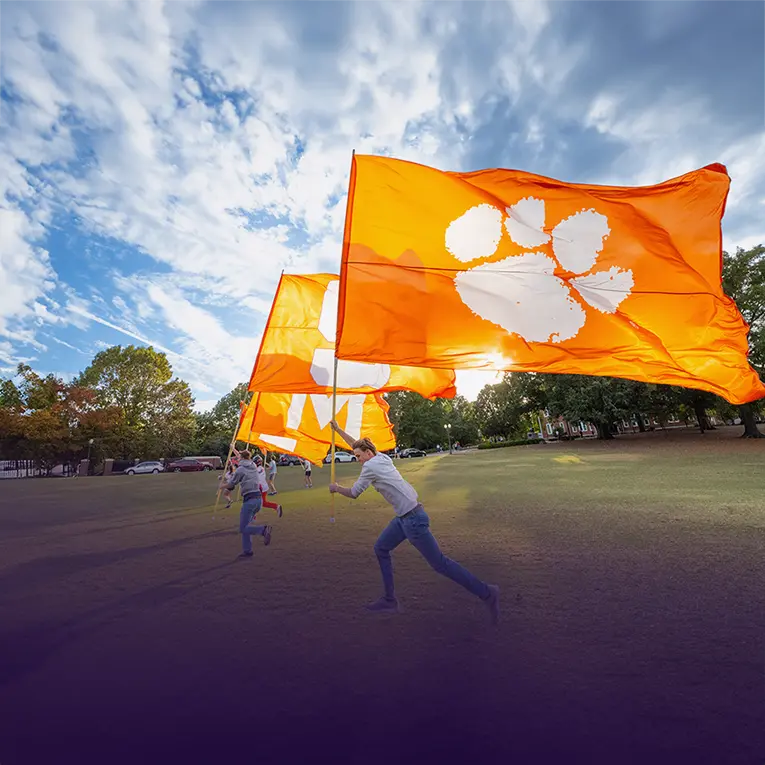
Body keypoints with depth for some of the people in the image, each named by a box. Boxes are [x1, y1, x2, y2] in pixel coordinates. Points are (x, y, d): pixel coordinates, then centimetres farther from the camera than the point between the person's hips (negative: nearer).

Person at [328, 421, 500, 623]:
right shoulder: (382, 458, 10)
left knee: (439, 563, -3)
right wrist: (337, 429, 31)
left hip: (413, 518, -10)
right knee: (381, 548, 15)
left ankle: (486, 593, 7)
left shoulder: (370, 466, -13)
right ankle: (389, 599, 22)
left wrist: (336, 488, 16)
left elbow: (353, 494, -2)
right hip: (404, 517, 10)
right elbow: (356, 444, 24)